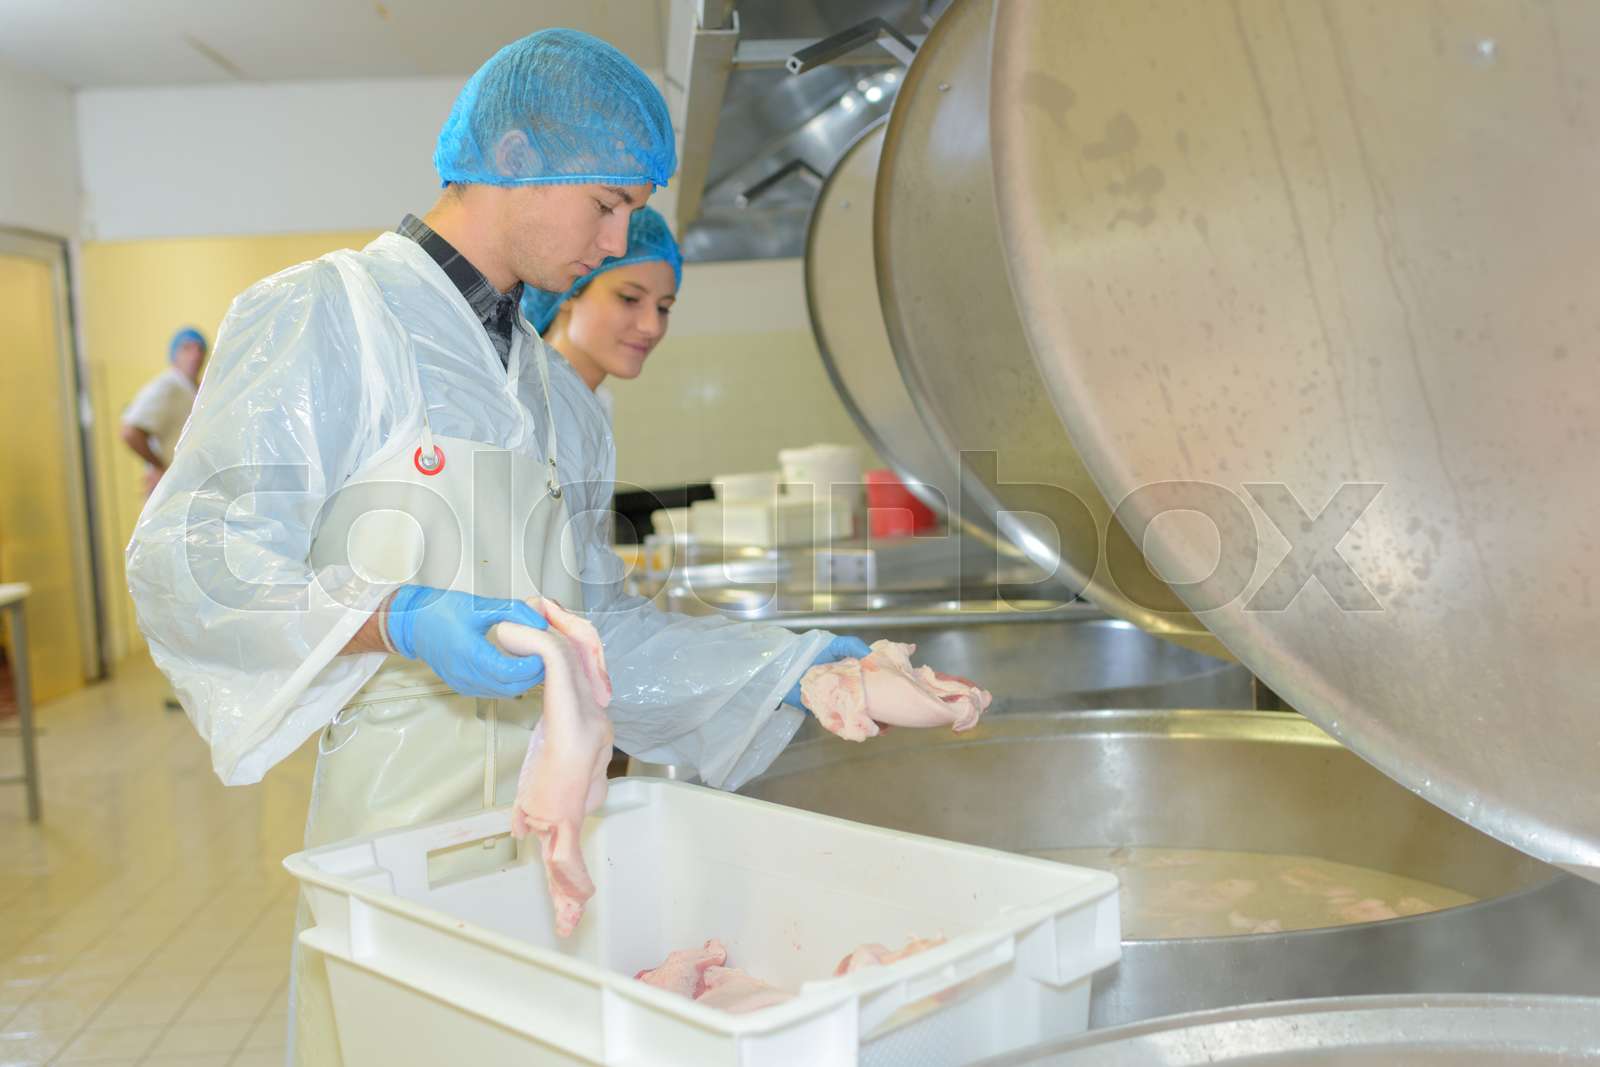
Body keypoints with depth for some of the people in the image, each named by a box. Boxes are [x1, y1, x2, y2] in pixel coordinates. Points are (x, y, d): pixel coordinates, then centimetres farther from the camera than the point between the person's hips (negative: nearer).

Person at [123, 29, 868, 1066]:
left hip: (556, 810, 6)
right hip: (402, 819, -6)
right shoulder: (320, 318, -3)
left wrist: (785, 667, 9)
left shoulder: (557, 389, 18)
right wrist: (394, 621, -27)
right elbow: (187, 560, -12)